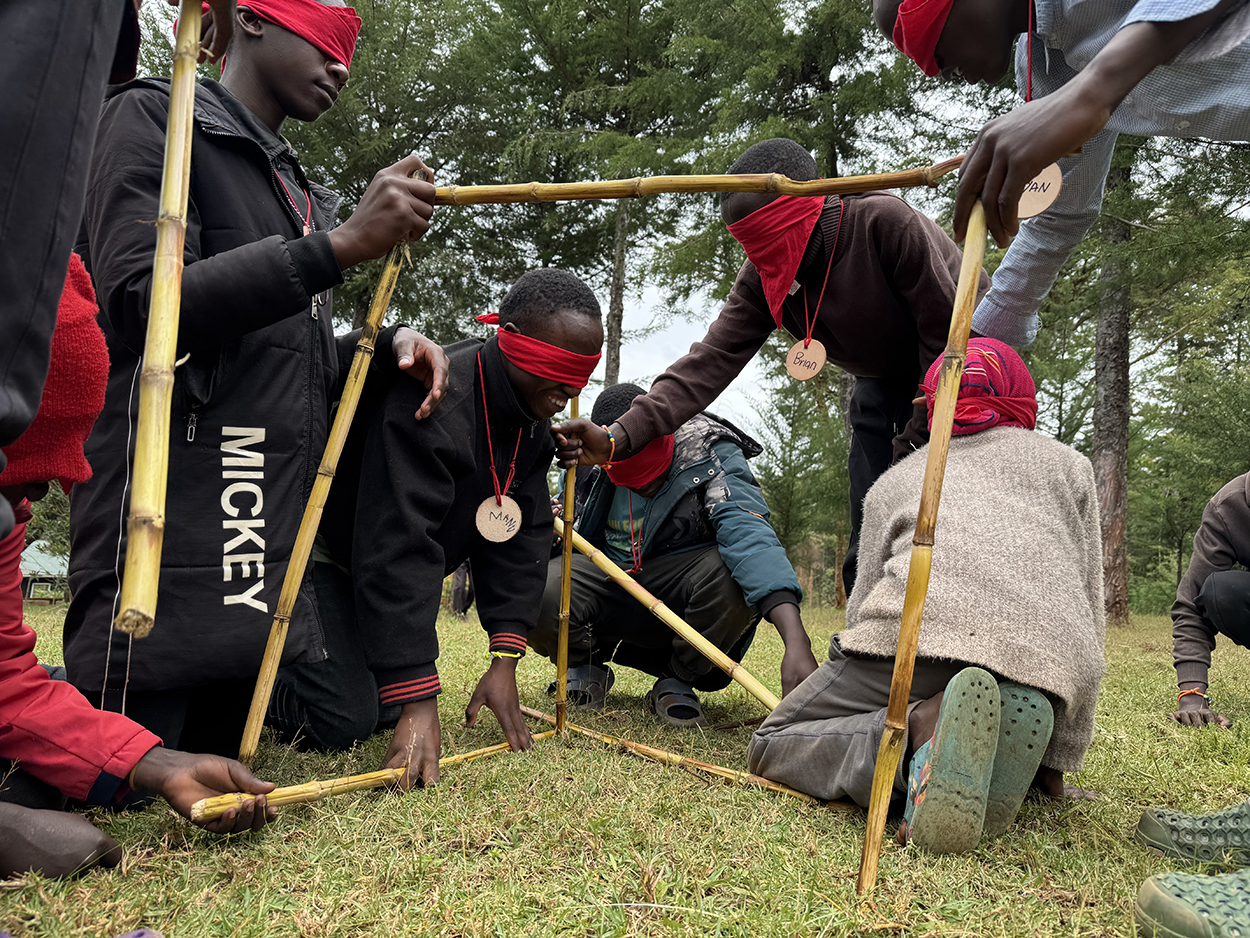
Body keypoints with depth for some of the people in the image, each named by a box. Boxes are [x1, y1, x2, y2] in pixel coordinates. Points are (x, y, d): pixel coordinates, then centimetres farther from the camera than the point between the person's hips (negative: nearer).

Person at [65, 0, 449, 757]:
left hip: (269, 543, 8)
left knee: (218, 763, 10)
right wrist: (342, 246, -22)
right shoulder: (156, 116, 0)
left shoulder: (301, 193, 22)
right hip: (169, 527, -8)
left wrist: (389, 345, 3)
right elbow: (142, 303, -16)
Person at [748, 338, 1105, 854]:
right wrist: (1057, 760, 27)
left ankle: (921, 728, -17)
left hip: (922, 624, -2)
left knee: (772, 744, 13)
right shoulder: (1068, 463, 33)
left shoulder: (895, 478, 32)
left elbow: (862, 601, 23)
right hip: (1052, 657, 3)